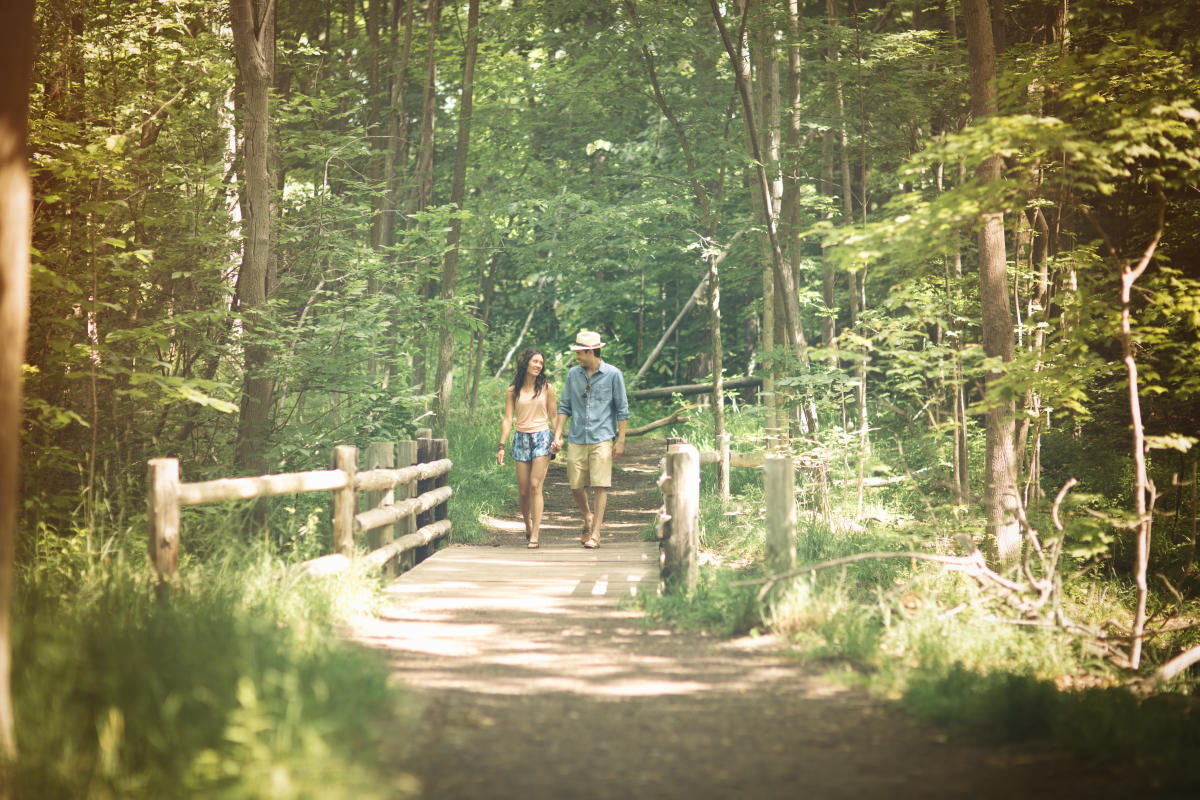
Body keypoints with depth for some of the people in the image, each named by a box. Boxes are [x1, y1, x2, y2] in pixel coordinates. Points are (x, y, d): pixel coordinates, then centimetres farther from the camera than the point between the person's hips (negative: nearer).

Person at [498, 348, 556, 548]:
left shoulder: (546, 388, 5)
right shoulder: (513, 391, 5)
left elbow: (553, 416, 8)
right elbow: (507, 419, 4)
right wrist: (501, 446, -2)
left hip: (542, 438, -2)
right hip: (521, 439, 2)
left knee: (535, 486, -12)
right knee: (523, 491, 2)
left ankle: (534, 536, -12)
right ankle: (528, 525, 29)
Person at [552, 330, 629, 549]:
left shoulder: (613, 374, -1)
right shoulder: (573, 374, 9)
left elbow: (622, 410, 2)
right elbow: (564, 407, 13)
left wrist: (621, 440, -2)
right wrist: (557, 435, 5)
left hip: (602, 440, -3)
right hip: (577, 440, 4)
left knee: (599, 486, -8)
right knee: (576, 486, 4)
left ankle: (594, 534, -4)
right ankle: (588, 519, 31)